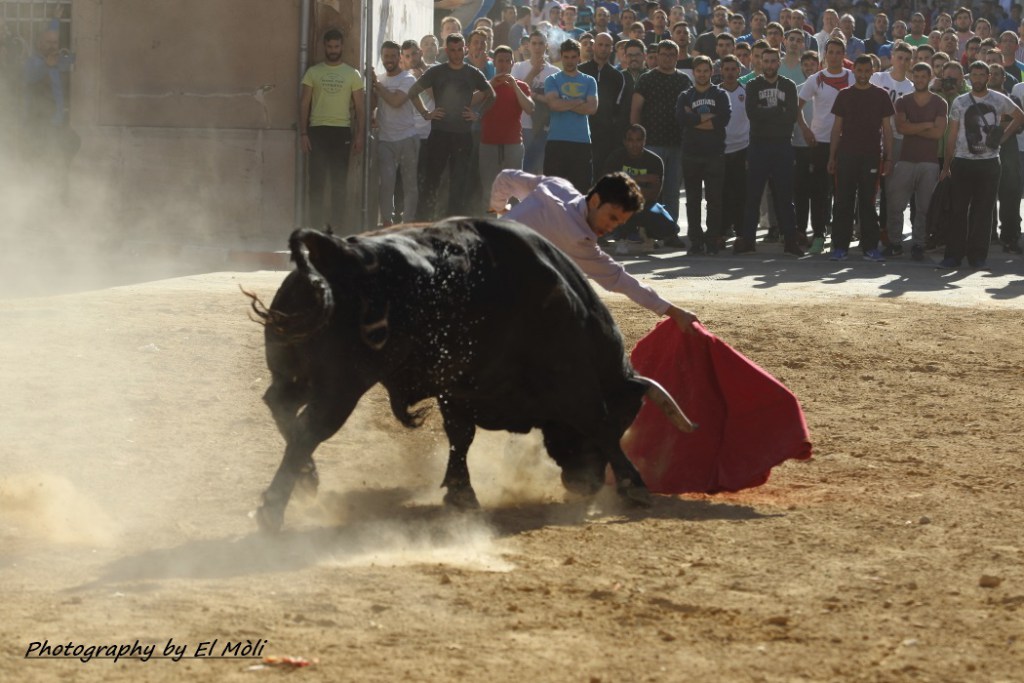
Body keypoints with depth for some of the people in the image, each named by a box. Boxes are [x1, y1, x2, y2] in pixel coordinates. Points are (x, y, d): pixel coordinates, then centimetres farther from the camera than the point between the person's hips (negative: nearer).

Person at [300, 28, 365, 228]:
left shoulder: (352, 75, 8)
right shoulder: (313, 72, 7)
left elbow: (359, 107, 8)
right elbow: (304, 104, 5)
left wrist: (359, 135, -1)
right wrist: (303, 133, -3)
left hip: (341, 131, 1)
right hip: (317, 130, 0)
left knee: (339, 180, 2)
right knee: (317, 179, -3)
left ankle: (335, 221, 8)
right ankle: (315, 222, 1)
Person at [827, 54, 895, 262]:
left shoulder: (880, 96, 5)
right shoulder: (844, 95, 8)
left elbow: (887, 128, 6)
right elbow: (837, 127, 10)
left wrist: (888, 157, -1)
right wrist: (832, 157, 5)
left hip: (871, 156, -1)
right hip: (846, 155, 1)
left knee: (868, 202, 2)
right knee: (843, 202, 0)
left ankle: (870, 247, 6)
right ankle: (840, 246, 3)